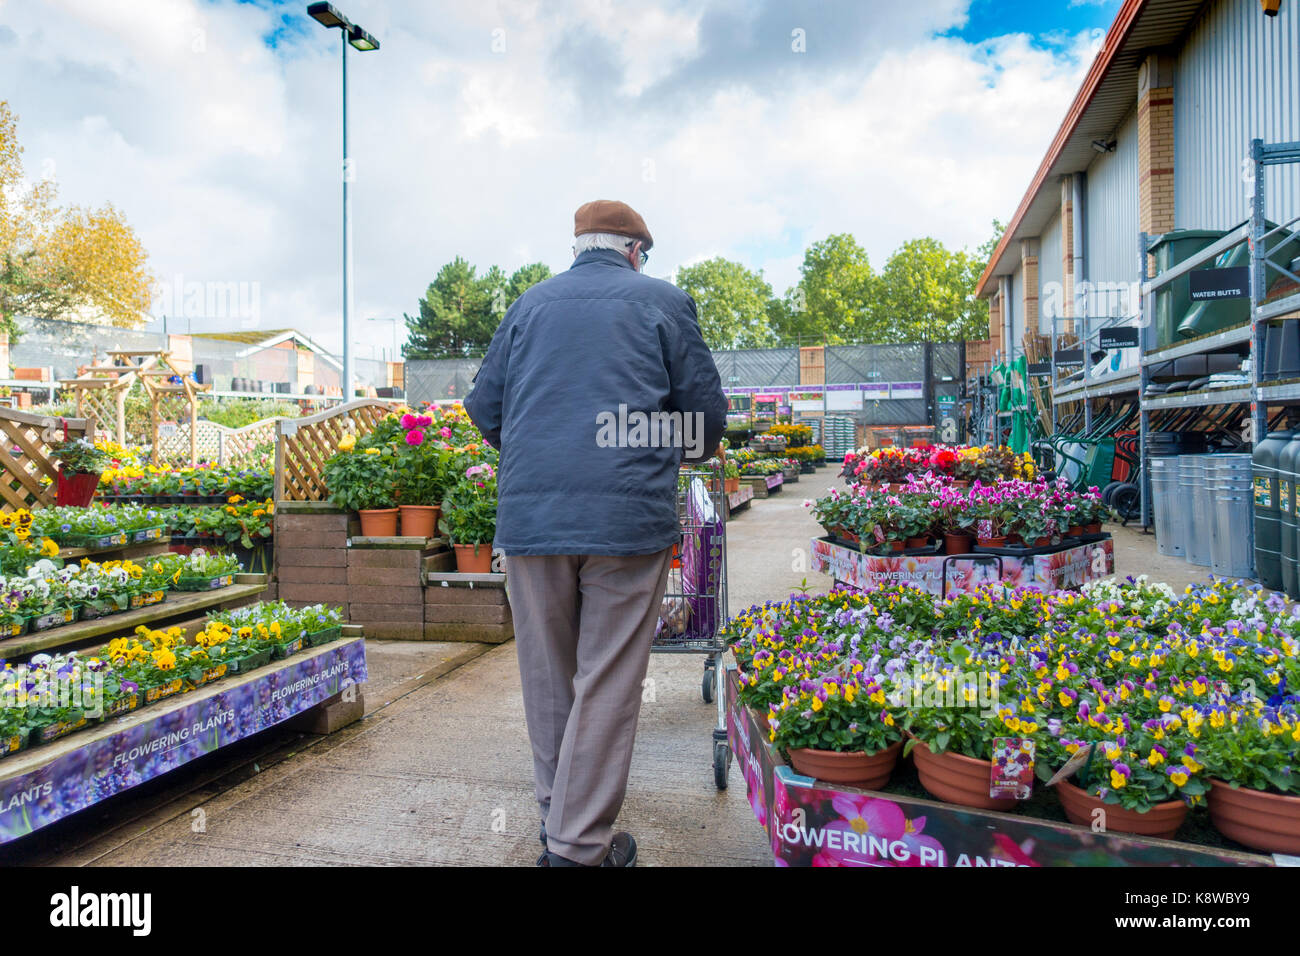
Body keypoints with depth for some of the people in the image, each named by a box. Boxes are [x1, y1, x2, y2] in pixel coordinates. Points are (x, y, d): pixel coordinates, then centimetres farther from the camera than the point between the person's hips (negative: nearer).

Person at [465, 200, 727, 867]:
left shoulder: (529, 305, 16)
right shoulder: (663, 301, 8)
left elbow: (485, 408, 17)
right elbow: (706, 419, 7)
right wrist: (673, 449, 28)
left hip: (529, 513, 4)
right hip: (629, 513, -3)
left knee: (547, 674, 15)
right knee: (607, 681, 3)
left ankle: (557, 816, 29)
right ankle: (580, 846, 9)